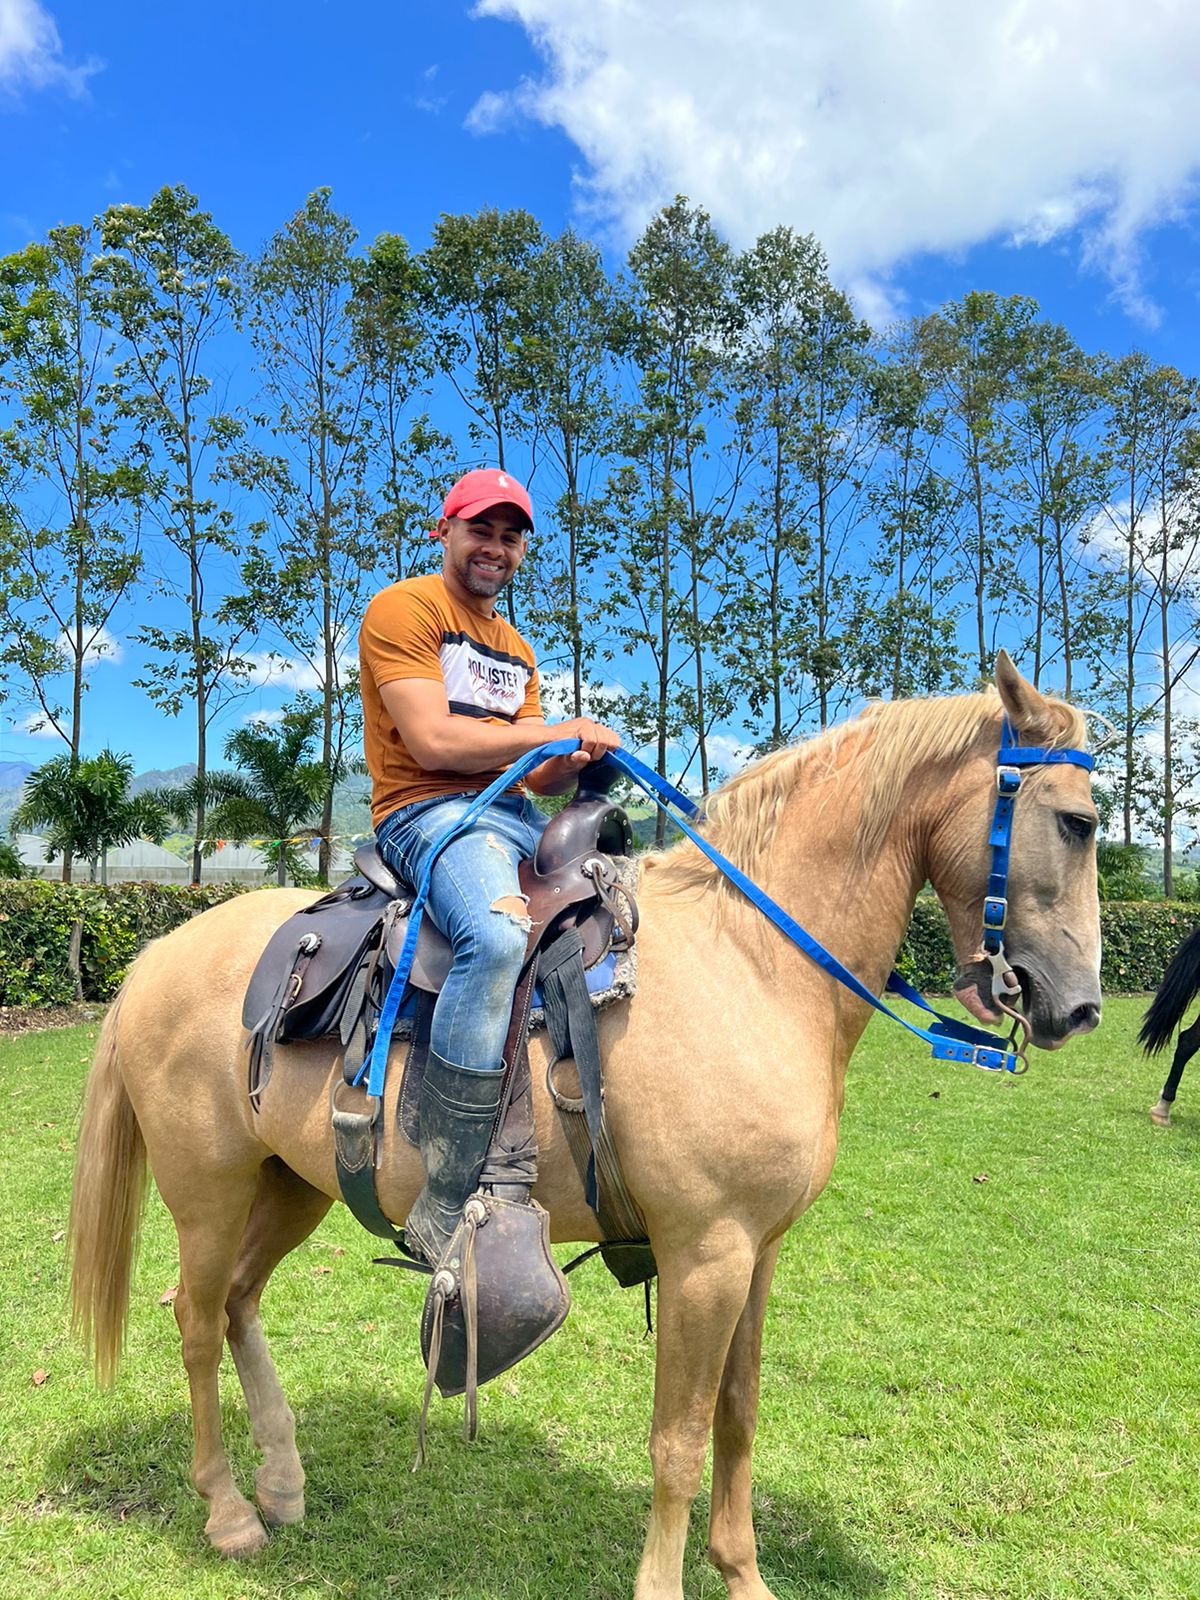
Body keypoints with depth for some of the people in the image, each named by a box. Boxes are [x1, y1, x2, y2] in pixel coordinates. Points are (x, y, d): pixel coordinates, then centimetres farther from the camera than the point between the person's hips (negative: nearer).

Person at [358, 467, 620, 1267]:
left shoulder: (517, 649, 25)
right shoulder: (403, 609, 0)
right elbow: (433, 740, -13)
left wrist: (579, 761, -4)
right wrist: (557, 733, -7)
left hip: (517, 818, 9)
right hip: (427, 812, -8)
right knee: (499, 933, -37)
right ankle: (445, 1208, -30)